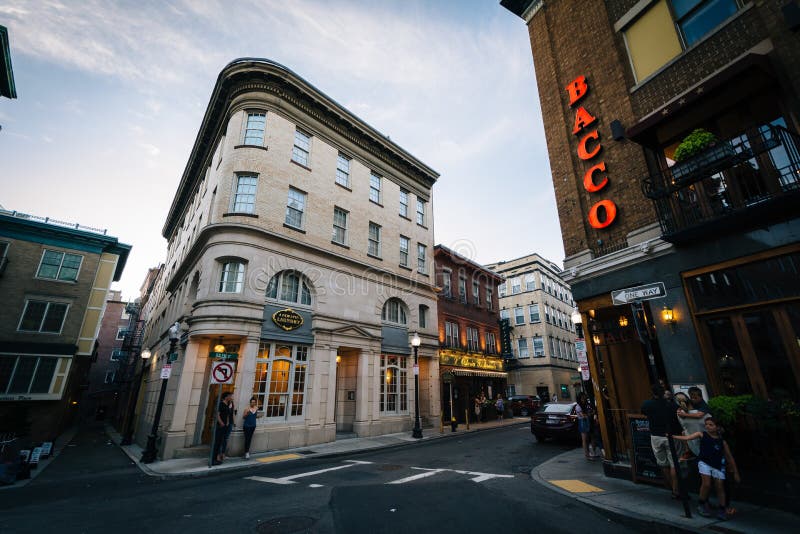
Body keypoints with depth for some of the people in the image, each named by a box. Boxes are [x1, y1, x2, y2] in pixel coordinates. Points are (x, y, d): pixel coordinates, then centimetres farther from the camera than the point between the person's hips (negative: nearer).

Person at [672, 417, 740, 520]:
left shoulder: (722, 441, 4)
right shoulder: (702, 434, 2)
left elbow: (730, 457, 13)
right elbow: (686, 438, -3)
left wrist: (735, 473, 14)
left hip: (718, 465, 1)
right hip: (704, 463, -1)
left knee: (720, 487, 1)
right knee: (706, 484, -10)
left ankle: (722, 510, 17)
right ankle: (702, 504, 10)